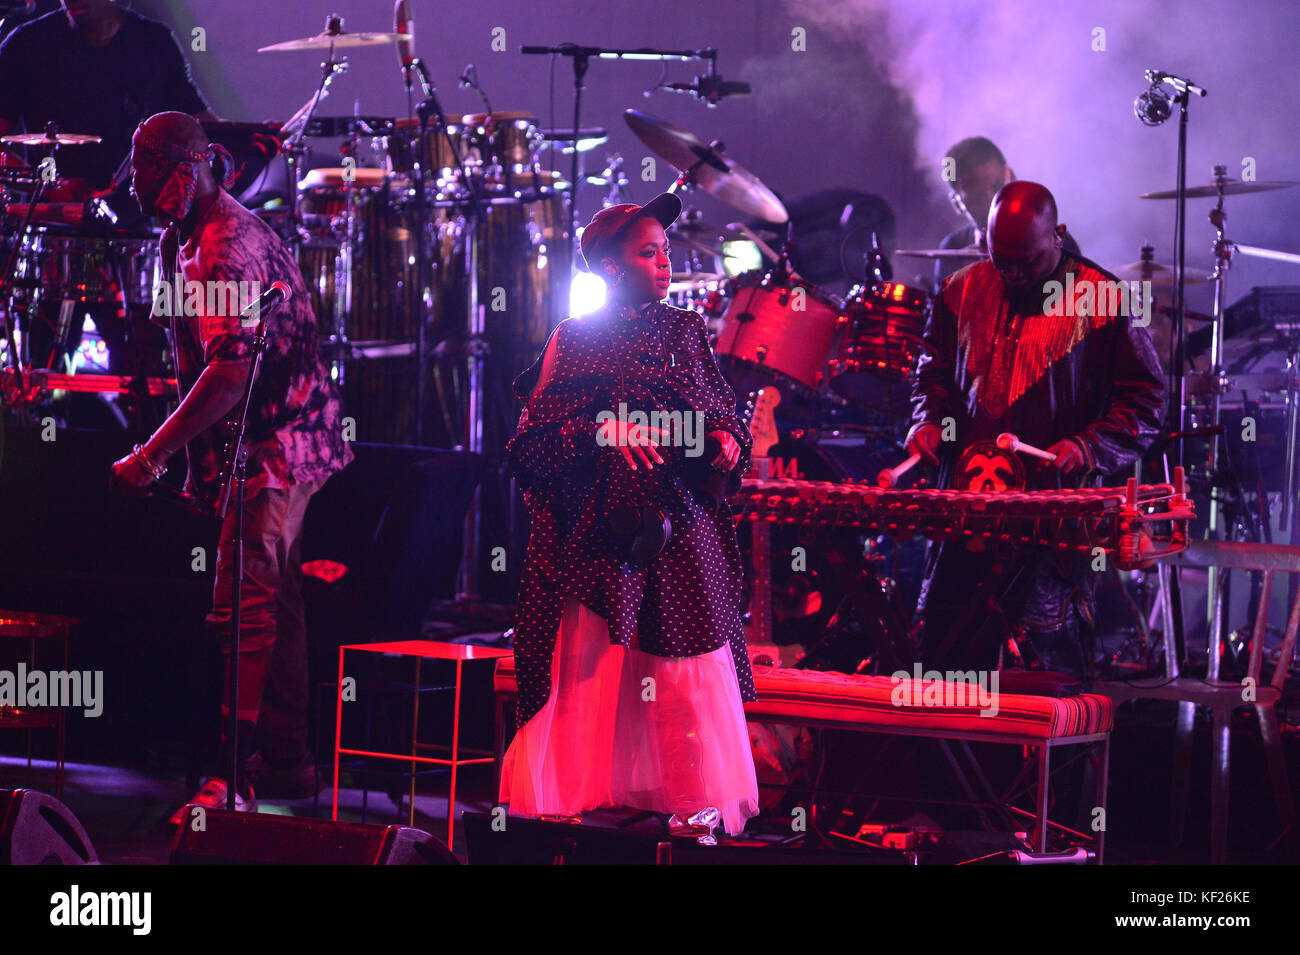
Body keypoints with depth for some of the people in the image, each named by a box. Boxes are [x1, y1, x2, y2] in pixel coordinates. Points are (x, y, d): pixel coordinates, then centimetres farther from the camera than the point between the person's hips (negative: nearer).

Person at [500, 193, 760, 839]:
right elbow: (535, 436, -3)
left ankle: (697, 800, 1)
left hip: (678, 522, 2)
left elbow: (725, 414, 16)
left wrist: (727, 440, -5)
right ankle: (580, 792, 4)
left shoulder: (686, 332, 14)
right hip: (601, 528, -2)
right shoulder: (575, 338, 3)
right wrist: (604, 433, -17)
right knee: (595, 658, -4)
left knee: (687, 657, -4)